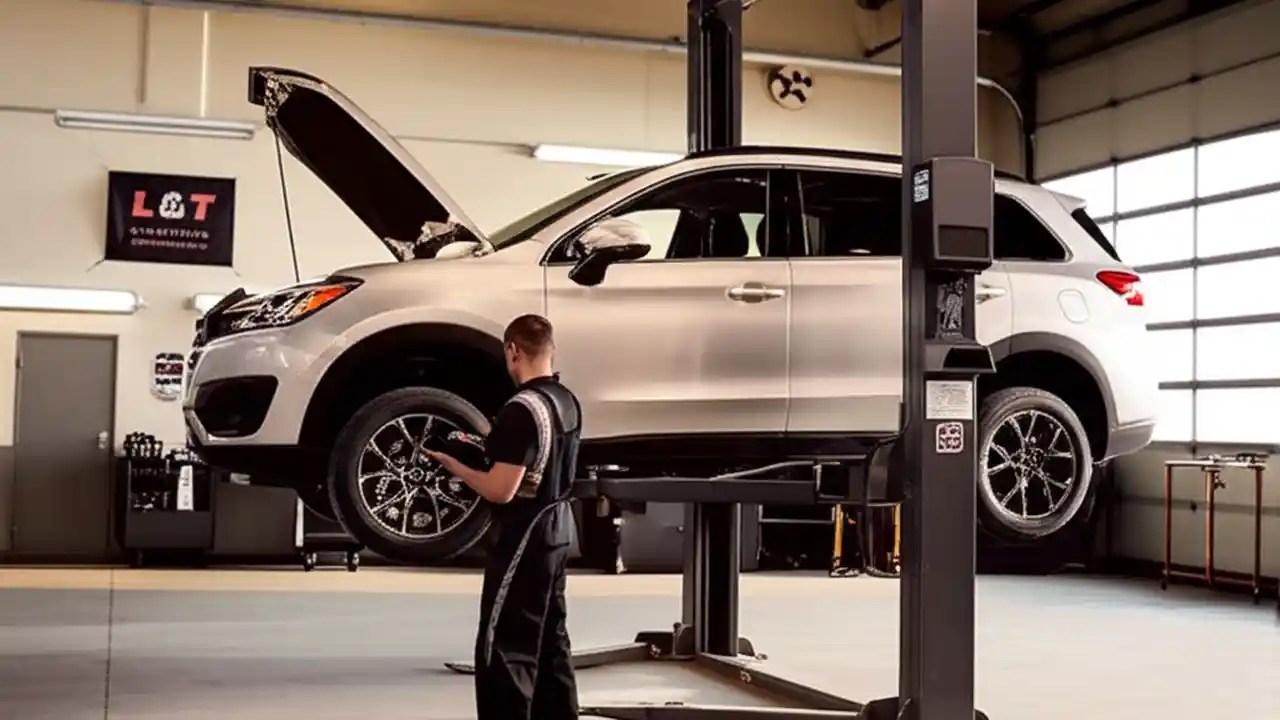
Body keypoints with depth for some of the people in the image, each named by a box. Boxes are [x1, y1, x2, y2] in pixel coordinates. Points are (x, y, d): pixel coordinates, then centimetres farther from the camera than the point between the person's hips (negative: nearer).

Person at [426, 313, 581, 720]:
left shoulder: (522, 409, -21)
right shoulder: (567, 401, 7)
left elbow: (501, 491, -22)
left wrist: (455, 466, -8)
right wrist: (493, 446, 15)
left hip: (524, 537, -9)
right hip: (557, 532, 9)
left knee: (502, 649, -4)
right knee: (549, 640, 17)